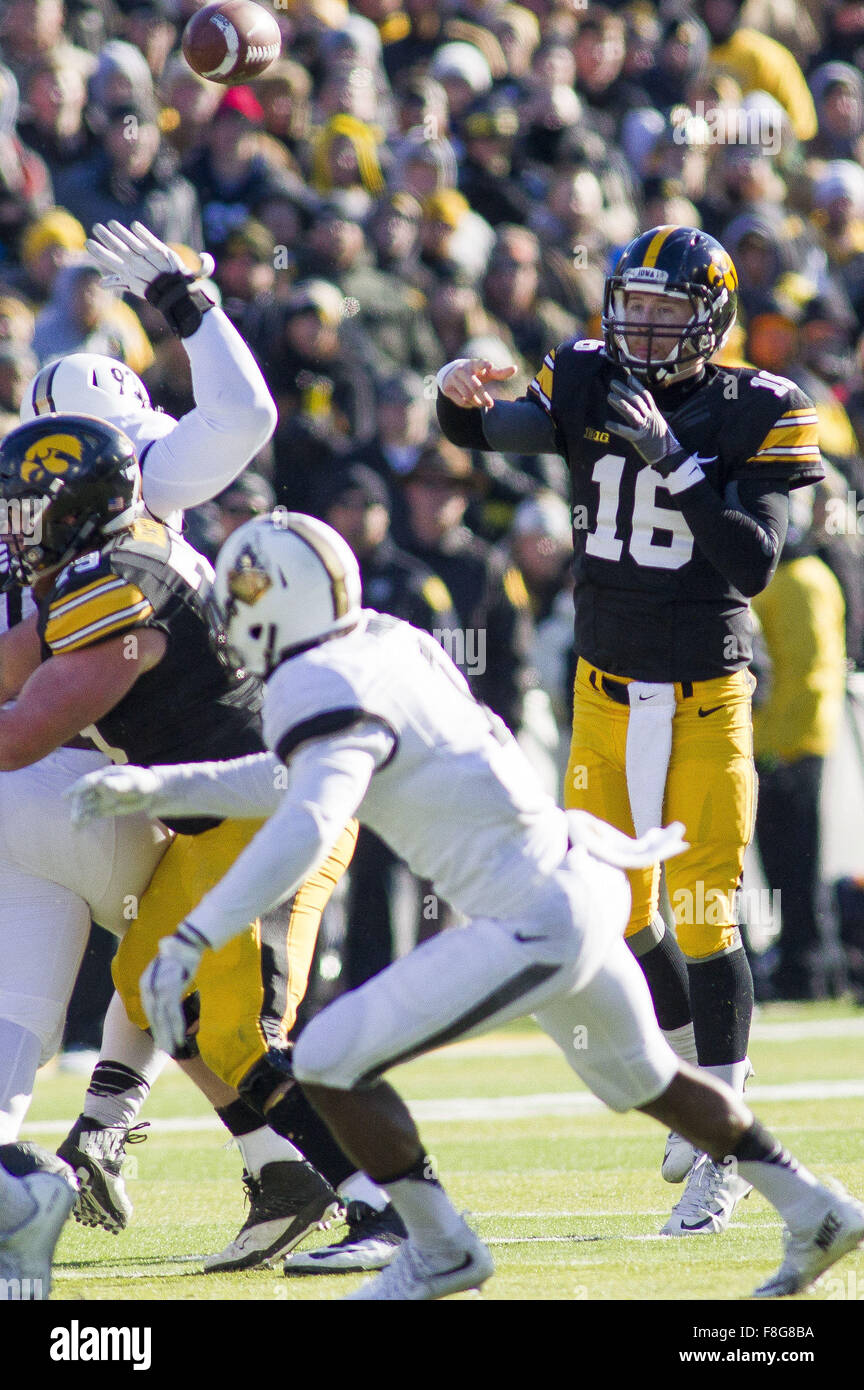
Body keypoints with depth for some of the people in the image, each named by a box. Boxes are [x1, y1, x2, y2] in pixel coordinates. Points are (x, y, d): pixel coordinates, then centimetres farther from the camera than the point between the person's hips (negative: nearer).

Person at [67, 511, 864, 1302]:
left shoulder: (325, 690, -17)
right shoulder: (389, 645, 10)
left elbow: (306, 827, -33)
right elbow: (299, 780, 22)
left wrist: (190, 941, -36)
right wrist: (159, 789, 17)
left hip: (535, 924, -10)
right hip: (583, 882, 10)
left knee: (330, 1063, -5)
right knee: (644, 1078, 31)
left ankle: (439, 1251, 6)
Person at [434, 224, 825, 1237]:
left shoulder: (753, 415, -9)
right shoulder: (590, 386, 1)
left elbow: (755, 564, -18)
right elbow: (497, 431, -10)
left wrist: (673, 460, -26)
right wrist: (459, 399, -32)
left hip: (705, 699, -4)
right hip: (607, 694, 4)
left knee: (703, 917, -7)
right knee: (614, 911, 10)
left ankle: (722, 1153, -1)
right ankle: (698, 1074, 34)